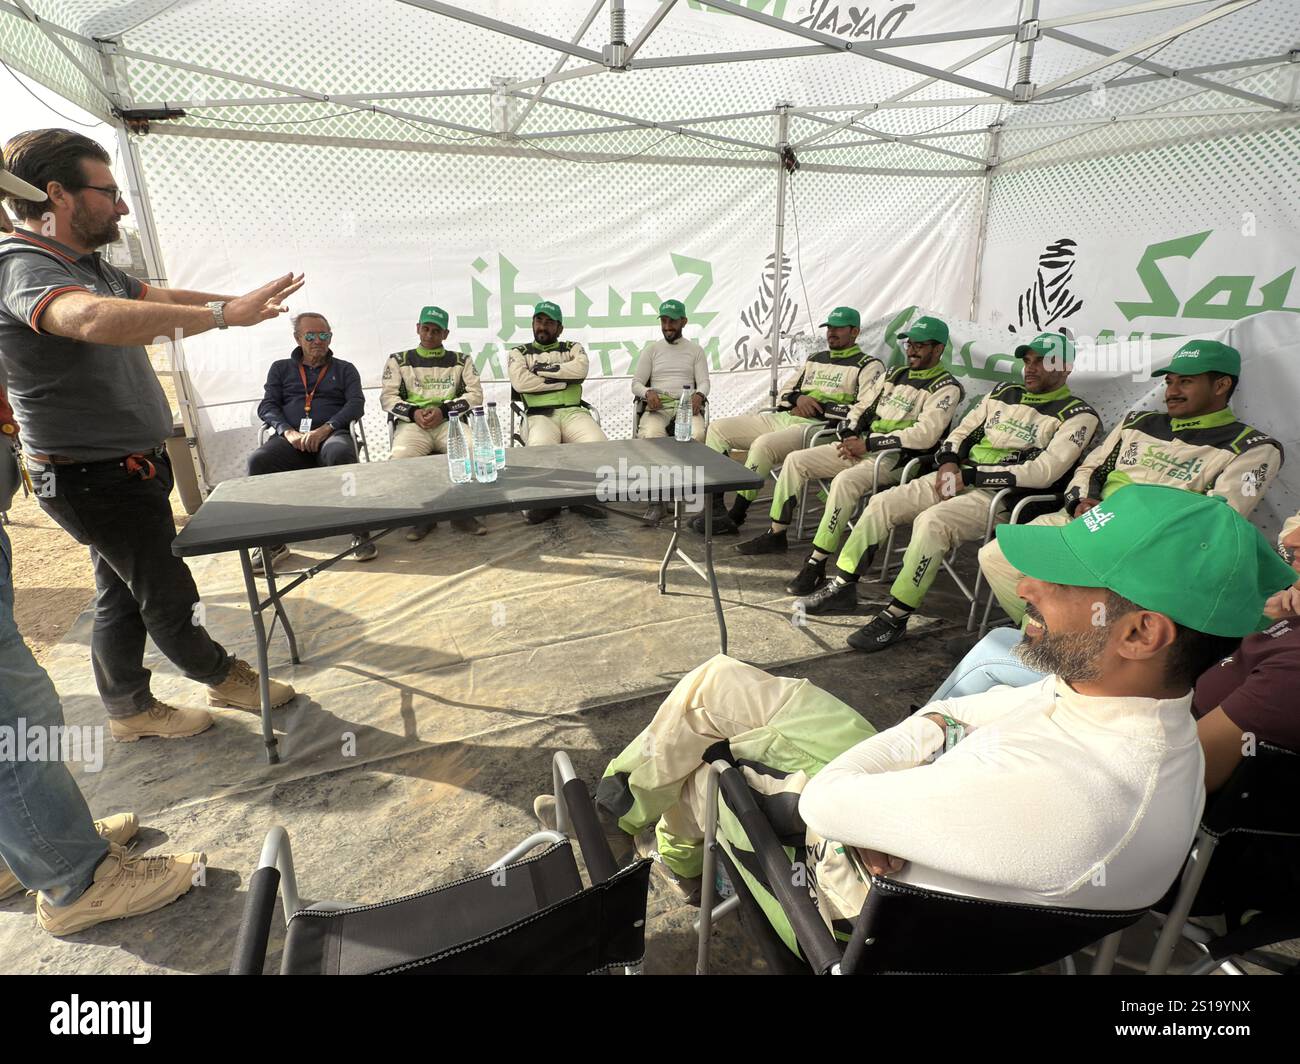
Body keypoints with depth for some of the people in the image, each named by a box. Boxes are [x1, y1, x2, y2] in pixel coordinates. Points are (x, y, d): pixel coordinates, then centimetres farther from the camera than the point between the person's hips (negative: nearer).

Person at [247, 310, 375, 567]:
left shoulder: (344, 369, 21)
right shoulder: (281, 368, 25)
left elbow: (356, 404, 5)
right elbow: (267, 406, 13)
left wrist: (324, 430, -13)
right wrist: (288, 432, -9)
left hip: (332, 434, -2)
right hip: (290, 439, 2)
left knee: (341, 454, -39)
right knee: (257, 460, -30)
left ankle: (360, 533, -34)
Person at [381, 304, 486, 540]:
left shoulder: (461, 360, 19)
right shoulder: (398, 360, 19)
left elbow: (475, 395, 6)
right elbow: (388, 397, 9)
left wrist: (443, 410, -9)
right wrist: (414, 412, -11)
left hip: (450, 422, 0)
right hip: (411, 423, 0)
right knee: (400, 461, -33)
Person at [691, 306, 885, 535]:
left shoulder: (869, 366, 3)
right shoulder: (815, 359, 26)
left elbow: (866, 410, -12)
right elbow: (785, 391, 25)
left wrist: (818, 407, -10)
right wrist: (798, 398, 0)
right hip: (784, 418, 8)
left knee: (763, 444, -37)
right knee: (718, 428, -4)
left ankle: (733, 518, -24)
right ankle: (715, 506, -11)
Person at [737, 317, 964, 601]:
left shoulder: (946, 387, -5)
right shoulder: (896, 374, 20)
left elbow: (924, 435, -18)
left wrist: (867, 444, -18)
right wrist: (850, 436, 0)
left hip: (897, 457, -8)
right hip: (861, 446, 8)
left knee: (845, 480, -37)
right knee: (796, 460, -2)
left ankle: (816, 566, -31)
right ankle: (776, 535, 6)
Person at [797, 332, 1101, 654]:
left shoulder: (1077, 415, -2)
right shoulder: (1004, 393, 18)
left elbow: (1044, 472, -15)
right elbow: (962, 431, 21)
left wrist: (969, 476, -17)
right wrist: (949, 463, -2)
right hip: (958, 477, 7)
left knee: (931, 521, -34)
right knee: (881, 503, -9)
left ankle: (895, 618, -24)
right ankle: (842, 586, -2)